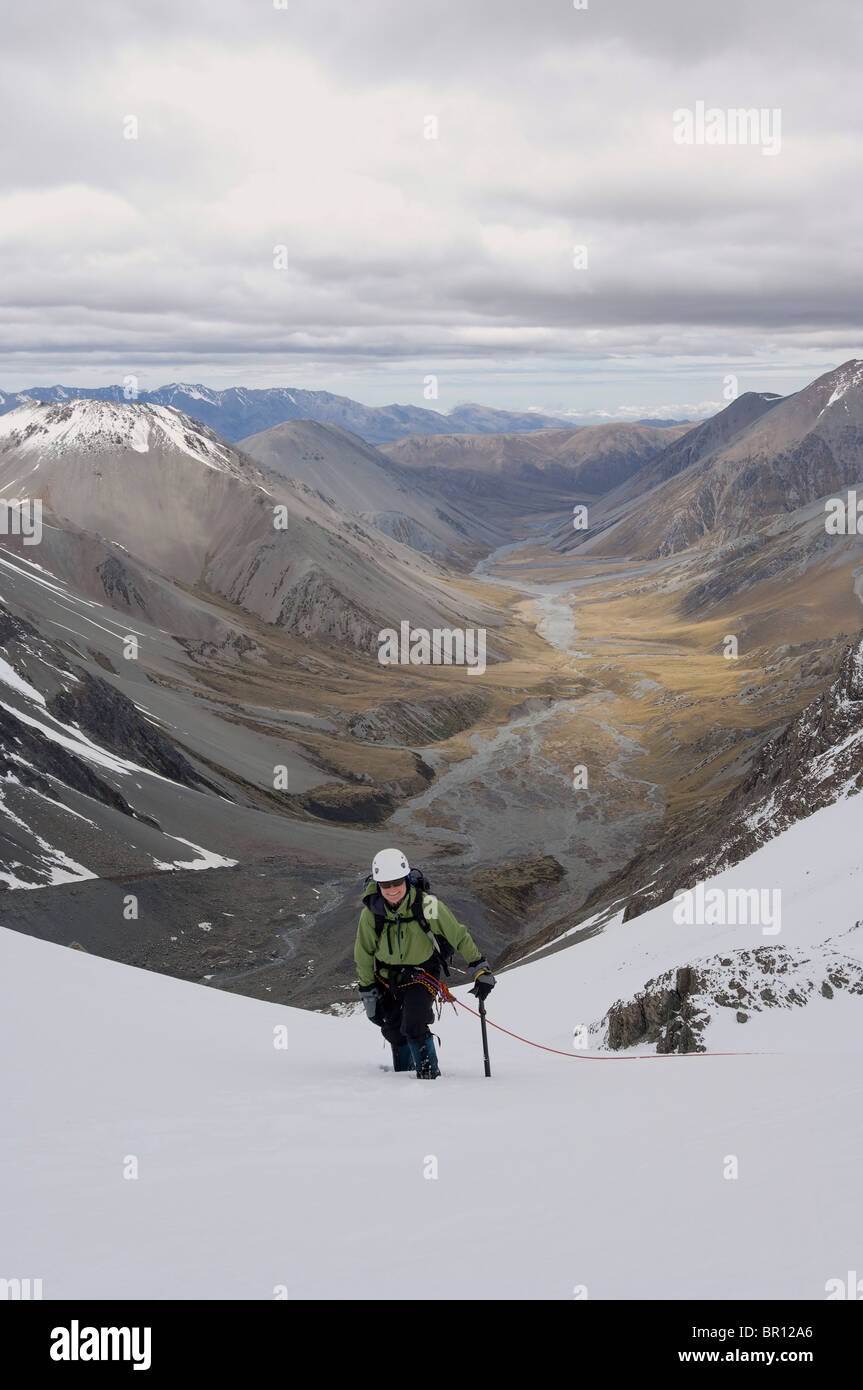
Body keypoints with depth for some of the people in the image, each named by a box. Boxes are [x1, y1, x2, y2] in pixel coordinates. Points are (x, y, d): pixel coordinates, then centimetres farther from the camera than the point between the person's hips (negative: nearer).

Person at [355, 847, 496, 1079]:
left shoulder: (426, 905, -25)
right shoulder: (372, 912, -18)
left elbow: (459, 936, -14)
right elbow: (363, 955, -3)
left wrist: (481, 969, -14)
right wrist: (368, 994, 0)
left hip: (421, 973, -3)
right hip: (387, 977, 3)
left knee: (414, 1027, -22)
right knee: (394, 1032, 12)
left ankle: (432, 1076, -4)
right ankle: (403, 1075, 37)